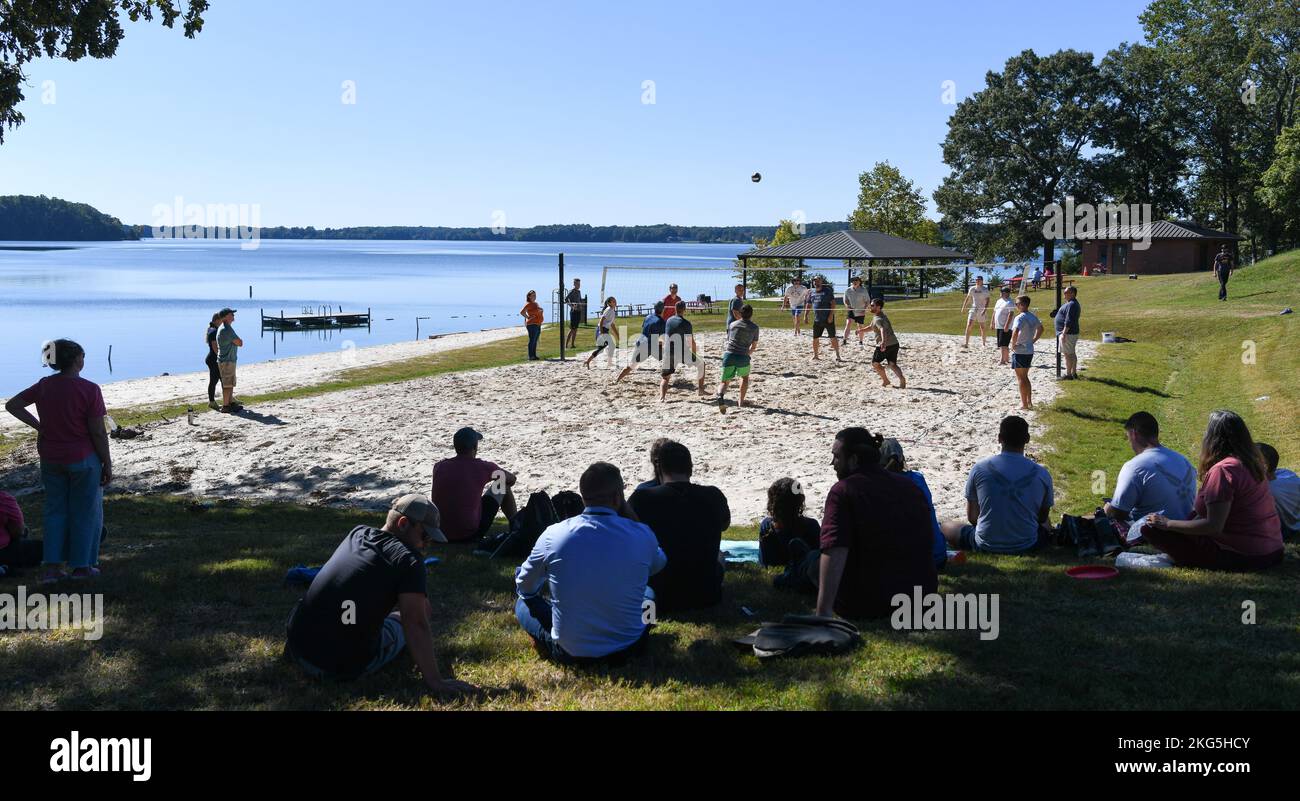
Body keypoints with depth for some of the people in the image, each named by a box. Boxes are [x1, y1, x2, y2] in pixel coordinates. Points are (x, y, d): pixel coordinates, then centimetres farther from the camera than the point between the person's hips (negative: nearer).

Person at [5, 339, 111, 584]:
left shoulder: (44, 385, 0)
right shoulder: (89, 389, -17)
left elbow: (12, 405, 8)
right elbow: (98, 432, -15)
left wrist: (38, 425, 7)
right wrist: (107, 465, -6)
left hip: (50, 460, 5)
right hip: (83, 459, -5)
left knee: (56, 509, 16)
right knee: (85, 511, 10)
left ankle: (51, 566, 12)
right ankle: (82, 566, 17)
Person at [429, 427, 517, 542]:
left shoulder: (439, 467, -1)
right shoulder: (481, 467, -11)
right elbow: (512, 479, 9)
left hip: (441, 534, 4)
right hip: (471, 534, -3)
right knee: (504, 485, 14)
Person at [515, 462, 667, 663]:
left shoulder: (554, 535, -12)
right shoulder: (642, 536, -13)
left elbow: (525, 586, 7)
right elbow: (659, 563, 13)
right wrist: (627, 512, 9)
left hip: (569, 652, 0)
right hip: (627, 649, 0)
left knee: (524, 603, 26)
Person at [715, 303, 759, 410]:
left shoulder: (732, 324, 18)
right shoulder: (754, 327, 11)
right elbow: (754, 346, 20)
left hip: (728, 354, 1)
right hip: (743, 357, -1)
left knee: (724, 381, 6)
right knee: (745, 377, 28)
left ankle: (720, 395, -26)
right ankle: (741, 401, 25)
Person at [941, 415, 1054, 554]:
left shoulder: (980, 468, -10)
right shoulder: (1042, 474, -9)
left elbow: (971, 517, -2)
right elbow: (1042, 518, 4)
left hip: (986, 546, -1)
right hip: (1027, 546, 2)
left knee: (947, 526, 24)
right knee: (1044, 526, 35)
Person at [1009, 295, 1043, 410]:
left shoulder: (1020, 318, -18)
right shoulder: (1033, 317, 8)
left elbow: (1015, 332, -34)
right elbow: (1040, 329, 24)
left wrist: (1013, 344, -19)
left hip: (1020, 352, -8)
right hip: (1030, 351, 8)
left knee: (1020, 378, 1)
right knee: (1025, 377, 18)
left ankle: (1024, 404, 4)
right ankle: (1029, 401, 20)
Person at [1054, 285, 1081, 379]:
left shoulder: (1071, 305, -19)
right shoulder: (1073, 303, 16)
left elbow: (1068, 321, -24)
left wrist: (1064, 333, -24)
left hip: (1068, 333, -11)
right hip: (1073, 333, 11)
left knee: (1067, 354, -7)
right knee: (1072, 353, 15)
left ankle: (1068, 374, -5)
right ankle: (1074, 373, 22)